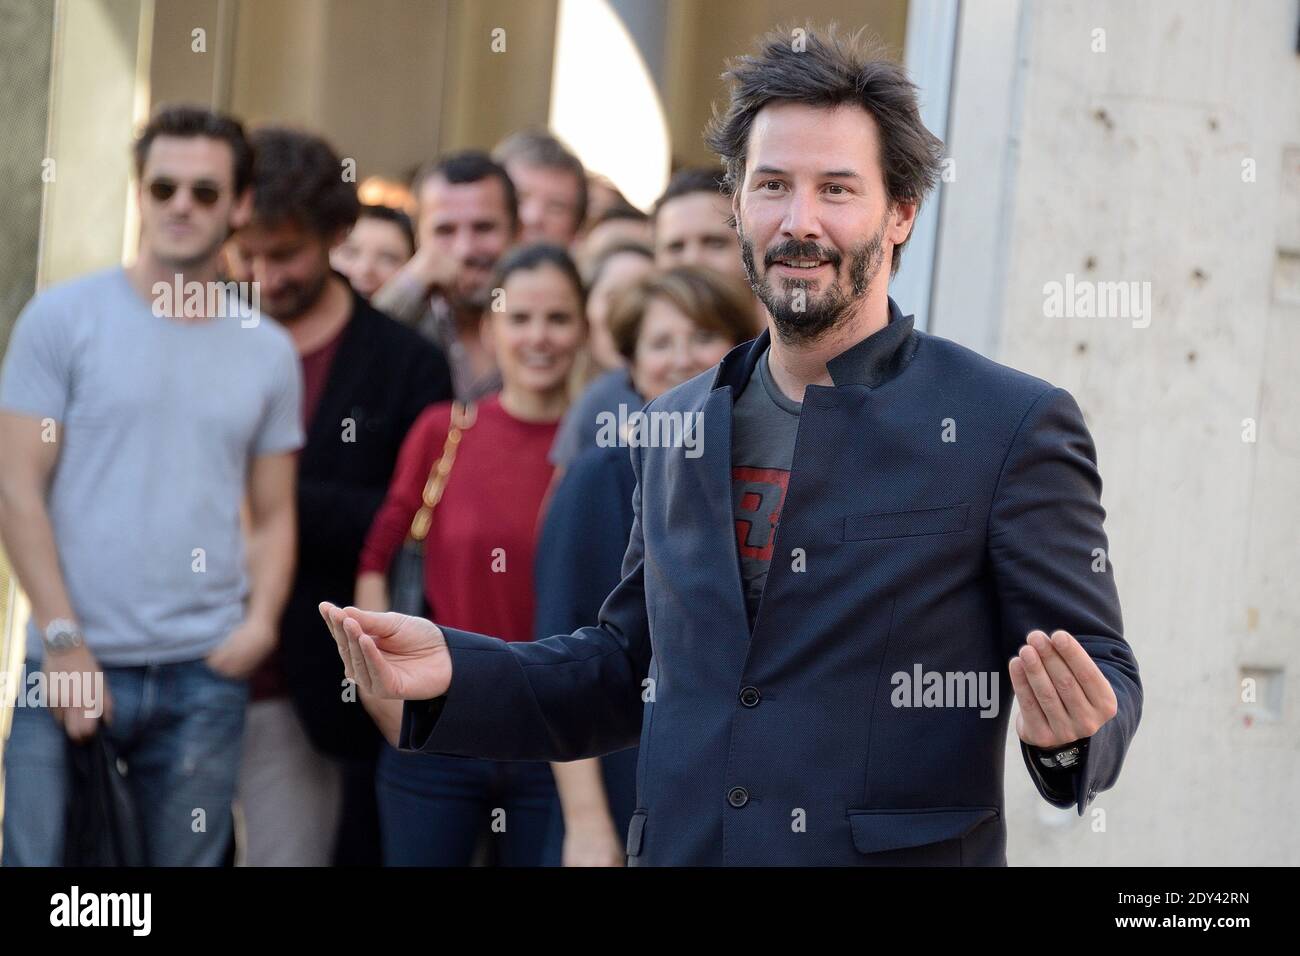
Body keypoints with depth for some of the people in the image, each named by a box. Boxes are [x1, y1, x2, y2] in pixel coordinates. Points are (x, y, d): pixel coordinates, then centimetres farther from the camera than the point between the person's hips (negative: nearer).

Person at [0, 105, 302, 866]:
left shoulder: (270, 352, 10)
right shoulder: (63, 318, 1)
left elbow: (274, 515, 13)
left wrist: (262, 621, -6)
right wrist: (63, 640, -10)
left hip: (207, 673, 3)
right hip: (76, 661, -2)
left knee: (186, 859, 8)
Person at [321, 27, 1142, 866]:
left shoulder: (1014, 427, -7)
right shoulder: (676, 428, 9)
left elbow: (1107, 681, -6)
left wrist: (1067, 727, -28)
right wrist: (451, 670, 0)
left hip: (901, 851, -4)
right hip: (678, 847, 5)